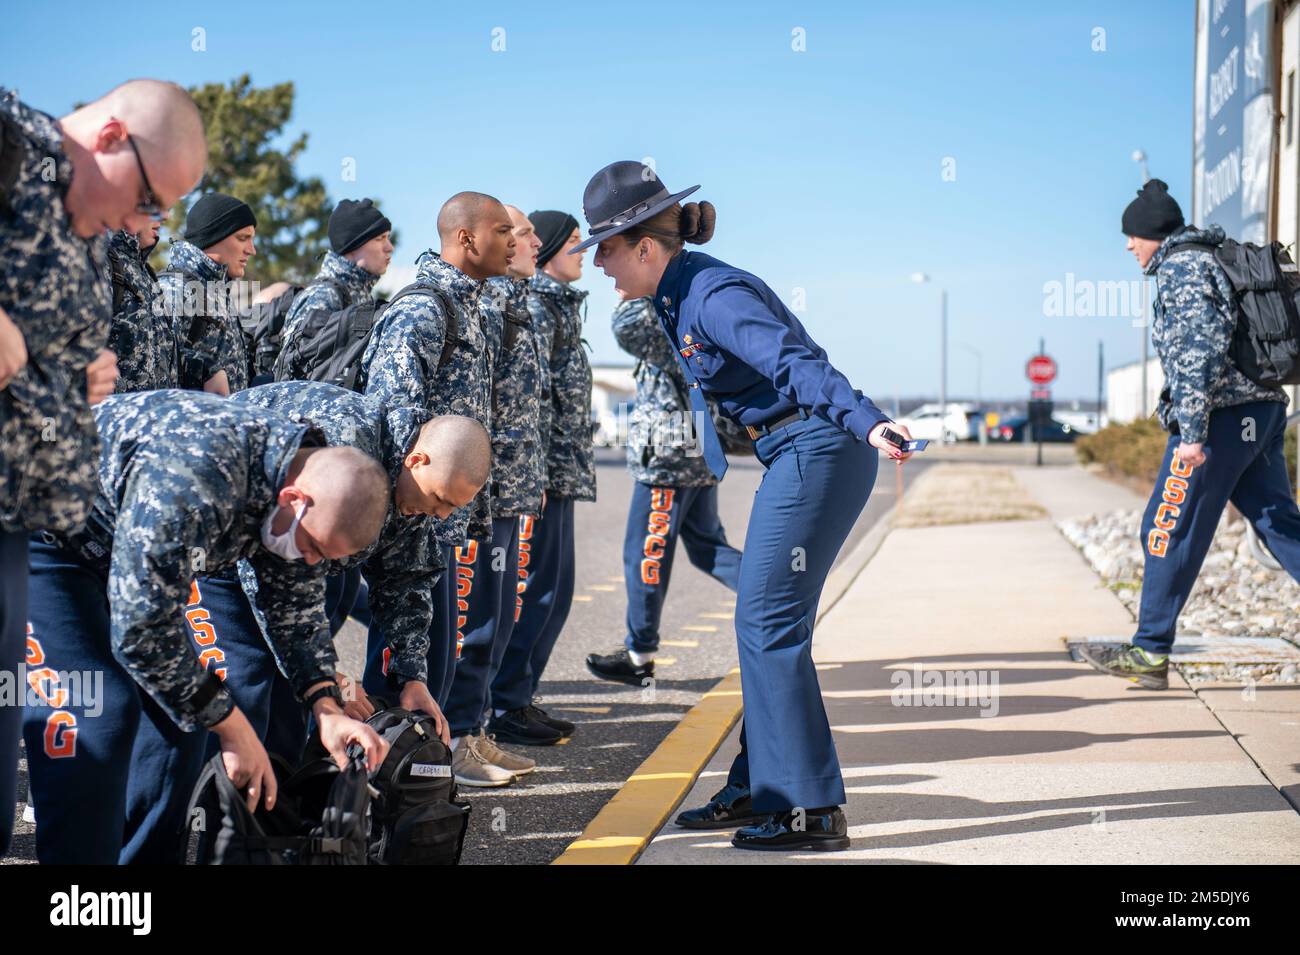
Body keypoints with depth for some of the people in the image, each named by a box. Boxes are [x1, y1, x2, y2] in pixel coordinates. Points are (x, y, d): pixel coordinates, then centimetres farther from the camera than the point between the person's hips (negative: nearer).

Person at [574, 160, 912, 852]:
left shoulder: (713, 295, -18)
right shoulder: (675, 299, 11)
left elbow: (797, 361, -31)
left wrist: (866, 422, -43)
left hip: (817, 452, -10)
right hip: (796, 458, 10)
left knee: (769, 625, -9)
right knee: (763, 624, 13)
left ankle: (811, 811, -4)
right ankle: (759, 788, 23)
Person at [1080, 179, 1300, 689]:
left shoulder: (1181, 267, -9)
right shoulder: (1218, 259, 21)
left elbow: (1200, 346, -21)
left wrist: (1192, 430, -24)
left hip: (1221, 416, -10)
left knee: (1169, 531, -3)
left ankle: (1150, 654, 3)